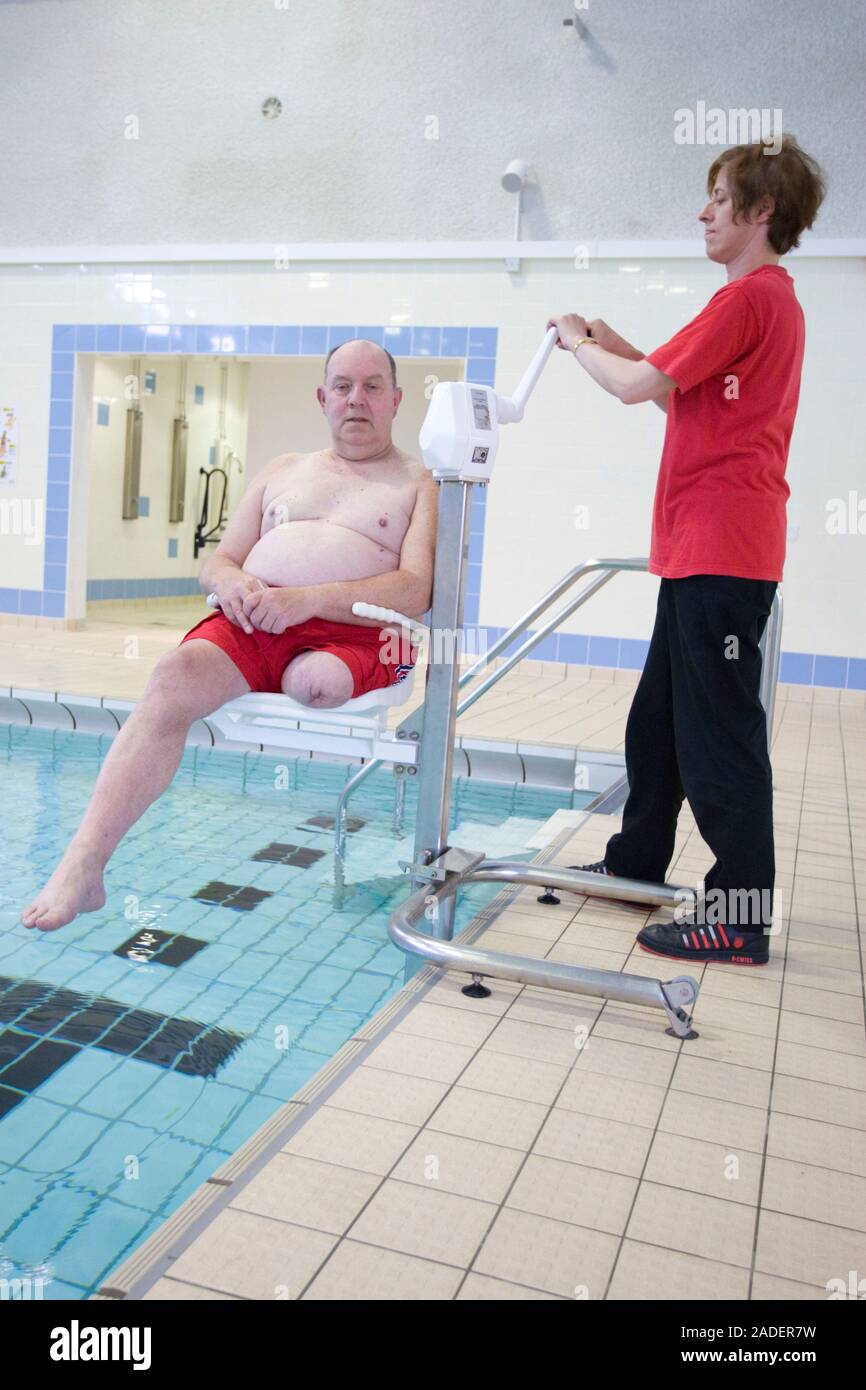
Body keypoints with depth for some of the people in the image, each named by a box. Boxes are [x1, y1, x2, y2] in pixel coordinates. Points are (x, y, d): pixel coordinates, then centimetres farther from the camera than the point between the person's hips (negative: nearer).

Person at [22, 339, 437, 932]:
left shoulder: (421, 484, 13)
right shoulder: (283, 470, 27)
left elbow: (416, 591, -5)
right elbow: (215, 562, 23)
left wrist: (303, 600, -17)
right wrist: (232, 580, -5)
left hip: (349, 635, -2)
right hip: (252, 622, 3)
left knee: (316, 682, -38)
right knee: (175, 676, -28)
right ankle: (84, 865, -32)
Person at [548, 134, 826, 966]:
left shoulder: (748, 298, -11)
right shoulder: (773, 298, 21)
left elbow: (636, 387, -15)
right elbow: (686, 398, 25)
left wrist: (578, 343, 4)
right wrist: (618, 346, 17)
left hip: (721, 549, -10)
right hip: (703, 545, 10)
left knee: (717, 726, -7)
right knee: (660, 712, 16)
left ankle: (740, 917, 1)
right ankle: (637, 863, 28)